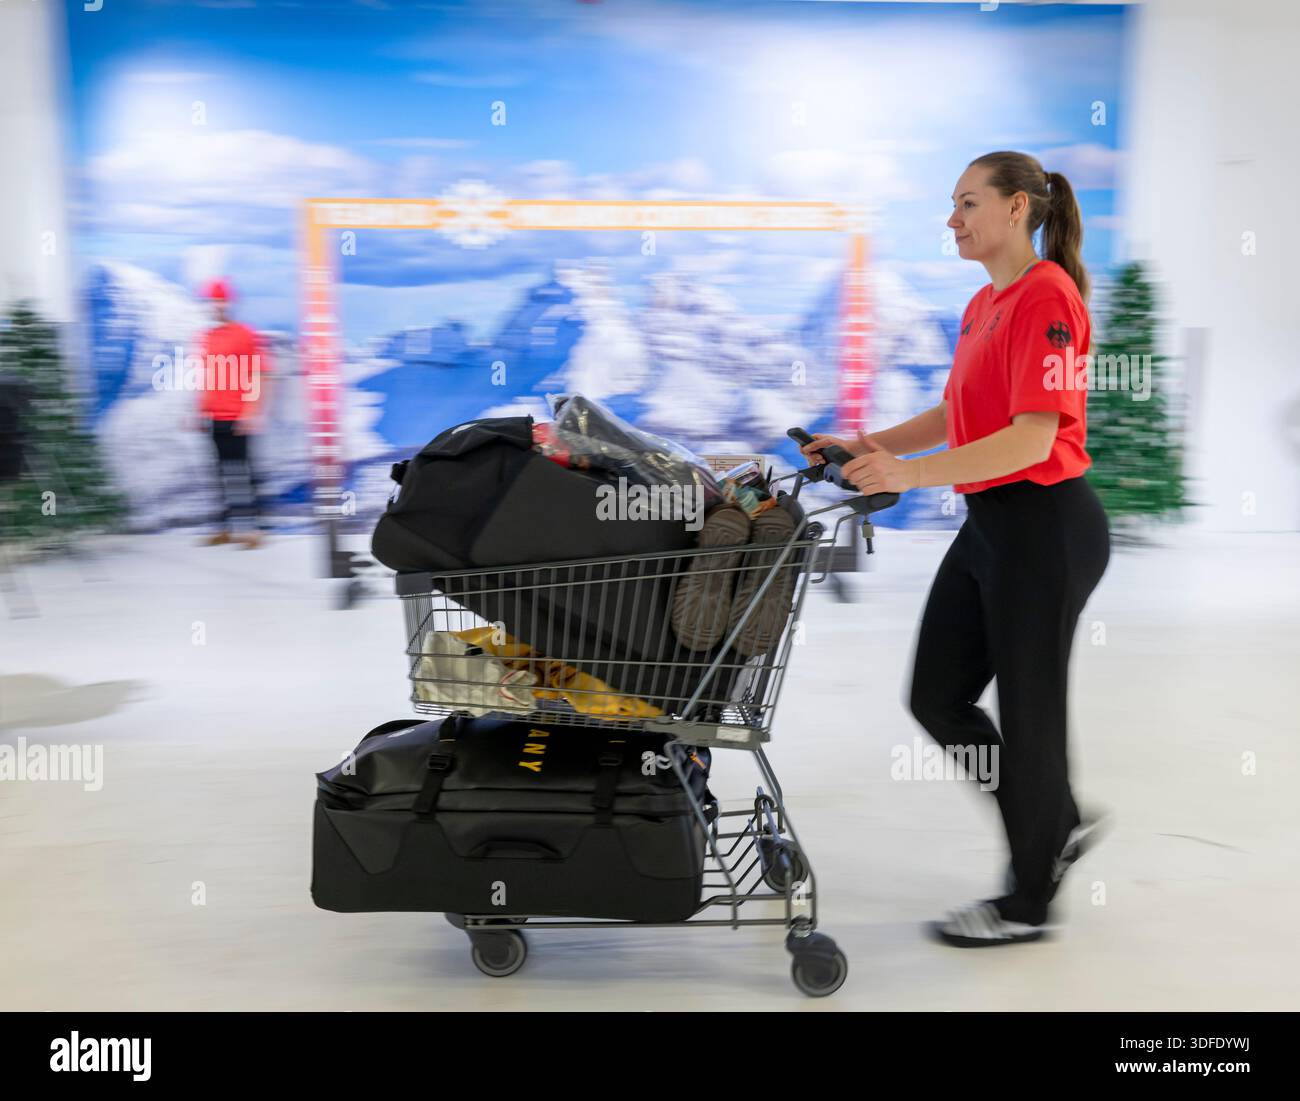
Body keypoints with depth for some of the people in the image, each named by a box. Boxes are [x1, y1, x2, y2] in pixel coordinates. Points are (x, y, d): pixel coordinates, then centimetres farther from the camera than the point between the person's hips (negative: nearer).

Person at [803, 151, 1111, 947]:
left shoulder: (1045, 298, -15)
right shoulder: (984, 305, 14)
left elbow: (1033, 439, -23)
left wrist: (909, 473, -29)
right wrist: (869, 447, 10)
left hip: (1045, 528, -9)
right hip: (990, 524, 9)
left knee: (1026, 708, 3)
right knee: (936, 696, 12)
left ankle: (1028, 903, 23)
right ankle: (1058, 825, 31)